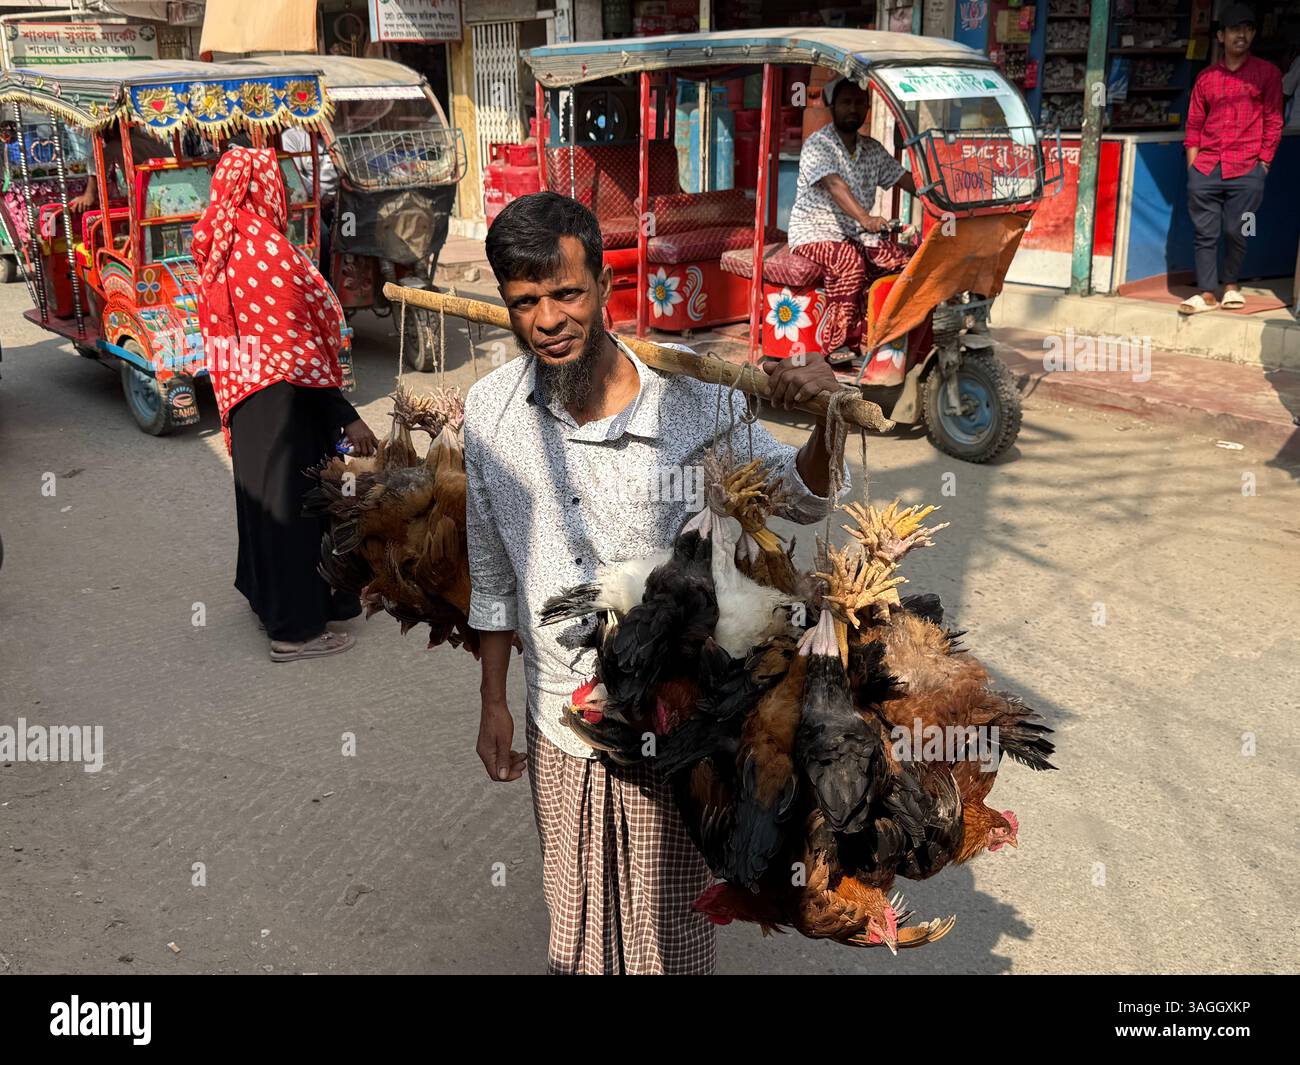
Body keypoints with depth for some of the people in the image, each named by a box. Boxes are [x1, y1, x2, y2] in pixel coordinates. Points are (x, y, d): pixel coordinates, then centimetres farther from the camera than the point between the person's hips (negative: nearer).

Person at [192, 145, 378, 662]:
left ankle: (270, 597, 37)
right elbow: (296, 349, -24)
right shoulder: (269, 251, -22)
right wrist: (347, 418, -21)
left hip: (244, 395, 9)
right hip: (283, 402, -9)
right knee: (291, 499, 1)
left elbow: (227, 331, 10)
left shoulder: (217, 250, 4)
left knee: (262, 491, 21)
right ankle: (295, 628, 11)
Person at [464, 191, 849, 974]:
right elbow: (493, 567, 5)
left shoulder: (691, 399, -17)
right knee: (577, 919, 22)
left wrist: (827, 425, -28)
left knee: (669, 926, 14)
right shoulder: (490, 410, -7)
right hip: (559, 728, 3)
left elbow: (801, 499, -6)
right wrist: (493, 702, 10)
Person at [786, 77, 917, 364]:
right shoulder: (817, 144, -8)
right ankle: (837, 344, -30)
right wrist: (866, 219, -41)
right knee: (850, 262, -36)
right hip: (815, 233, -6)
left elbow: (905, 179, 10)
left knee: (901, 261, -18)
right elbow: (834, 185, -25)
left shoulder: (872, 149, 15)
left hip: (857, 235, 7)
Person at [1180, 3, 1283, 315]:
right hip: (1205, 169, 2)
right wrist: (1192, 166, 6)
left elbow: (1273, 123, 4)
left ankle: (1231, 285, 19)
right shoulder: (1206, 77, 12)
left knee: (1235, 232, 0)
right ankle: (1206, 294, 3)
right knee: (1205, 233, -1)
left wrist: (1262, 165, -2)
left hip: (1246, 170, -2)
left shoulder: (1266, 73, 6)